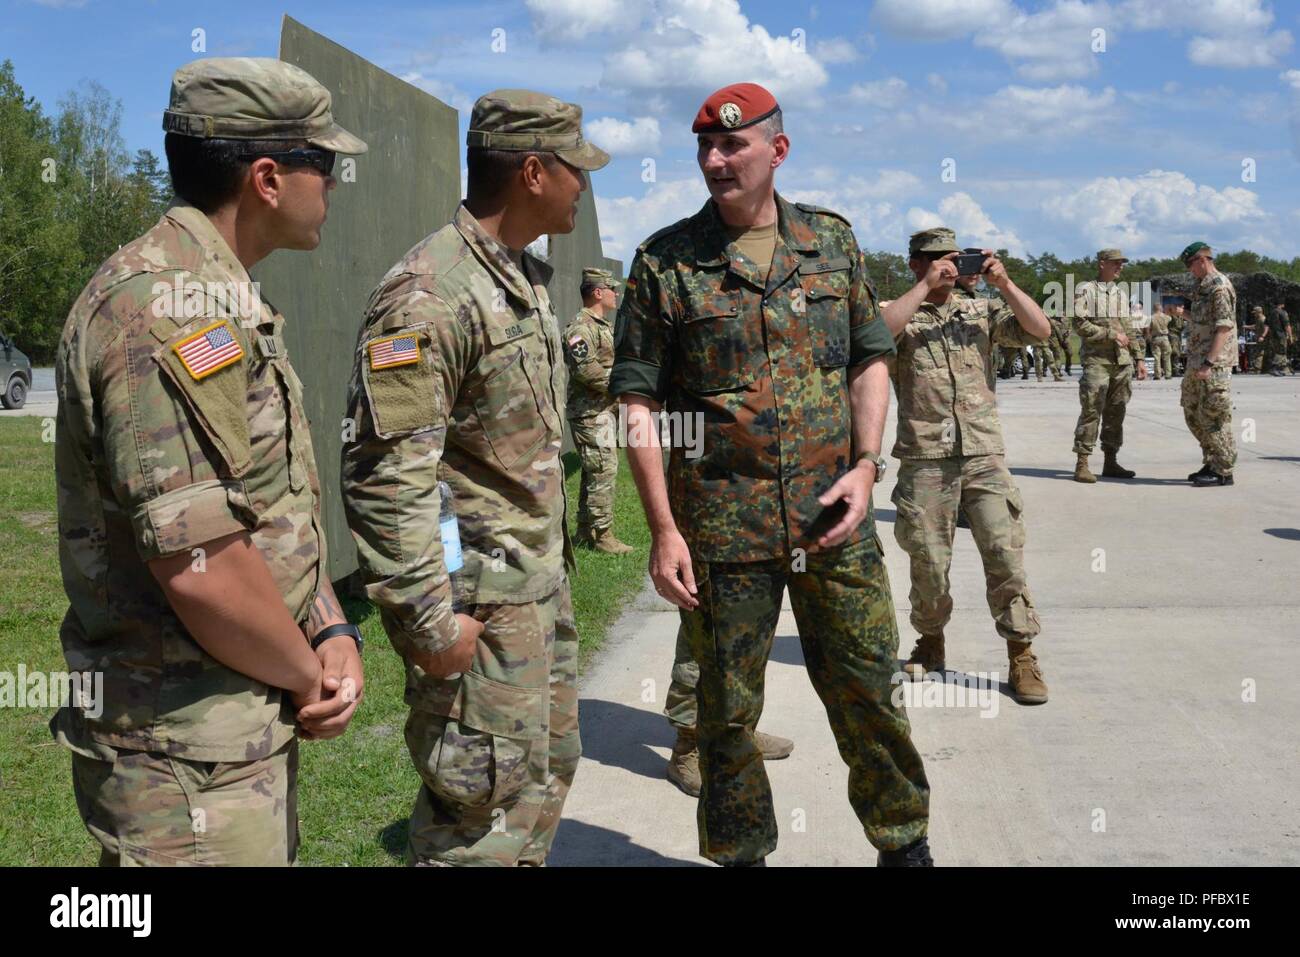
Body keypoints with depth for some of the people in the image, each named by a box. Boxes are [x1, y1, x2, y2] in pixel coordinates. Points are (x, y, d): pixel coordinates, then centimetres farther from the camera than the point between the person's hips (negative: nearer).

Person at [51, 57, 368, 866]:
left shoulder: (227, 302, 12)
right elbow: (200, 564, -28)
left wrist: (331, 634, 1)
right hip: (190, 756, -10)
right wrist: (307, 676, -12)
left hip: (252, 721, 10)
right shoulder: (166, 308, -22)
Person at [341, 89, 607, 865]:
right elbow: (386, 475, -25)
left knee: (548, 771, 19)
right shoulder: (430, 296, -21)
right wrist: (429, 619, -23)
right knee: (483, 805, -2)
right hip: (478, 596, -10)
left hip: (542, 578, 10)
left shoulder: (529, 278, 11)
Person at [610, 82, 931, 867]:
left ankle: (904, 842, 29)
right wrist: (663, 529, -8)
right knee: (728, 708, 9)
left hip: (835, 519, 2)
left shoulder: (833, 241, 7)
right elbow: (637, 403, -3)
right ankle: (740, 854, 28)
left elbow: (871, 359, 12)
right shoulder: (665, 262, -2)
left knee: (867, 690, 9)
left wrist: (866, 464, -3)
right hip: (723, 527, -2)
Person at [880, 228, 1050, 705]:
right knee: (928, 561, 6)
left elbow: (1040, 330, 4)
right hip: (924, 460, -1)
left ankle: (1021, 654, 2)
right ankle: (931, 642, 27)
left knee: (1005, 552, -6)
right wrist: (925, 287, -12)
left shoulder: (982, 311, 14)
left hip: (984, 455, 1)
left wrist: (1004, 283, -4)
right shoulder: (901, 314, 7)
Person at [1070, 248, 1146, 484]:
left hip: (1122, 362, 6)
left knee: (1116, 413, 7)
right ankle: (1081, 464, -6)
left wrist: (1139, 359, 15)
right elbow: (1080, 325, -12)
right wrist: (1111, 335, -15)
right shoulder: (1085, 290, -2)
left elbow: (1128, 330, 21)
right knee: (1091, 412, -9)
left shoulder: (1120, 293, 18)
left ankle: (1111, 462, 14)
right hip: (1096, 361, -6)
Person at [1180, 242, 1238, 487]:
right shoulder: (1201, 287, 17)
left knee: (1213, 417, -6)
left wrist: (1208, 362, -25)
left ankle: (1223, 471, 1)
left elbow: (1224, 327, -21)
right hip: (1196, 362, 10)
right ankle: (1211, 464, 23)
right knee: (1193, 414, 14)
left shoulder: (1219, 286, -13)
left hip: (1214, 364, -10)